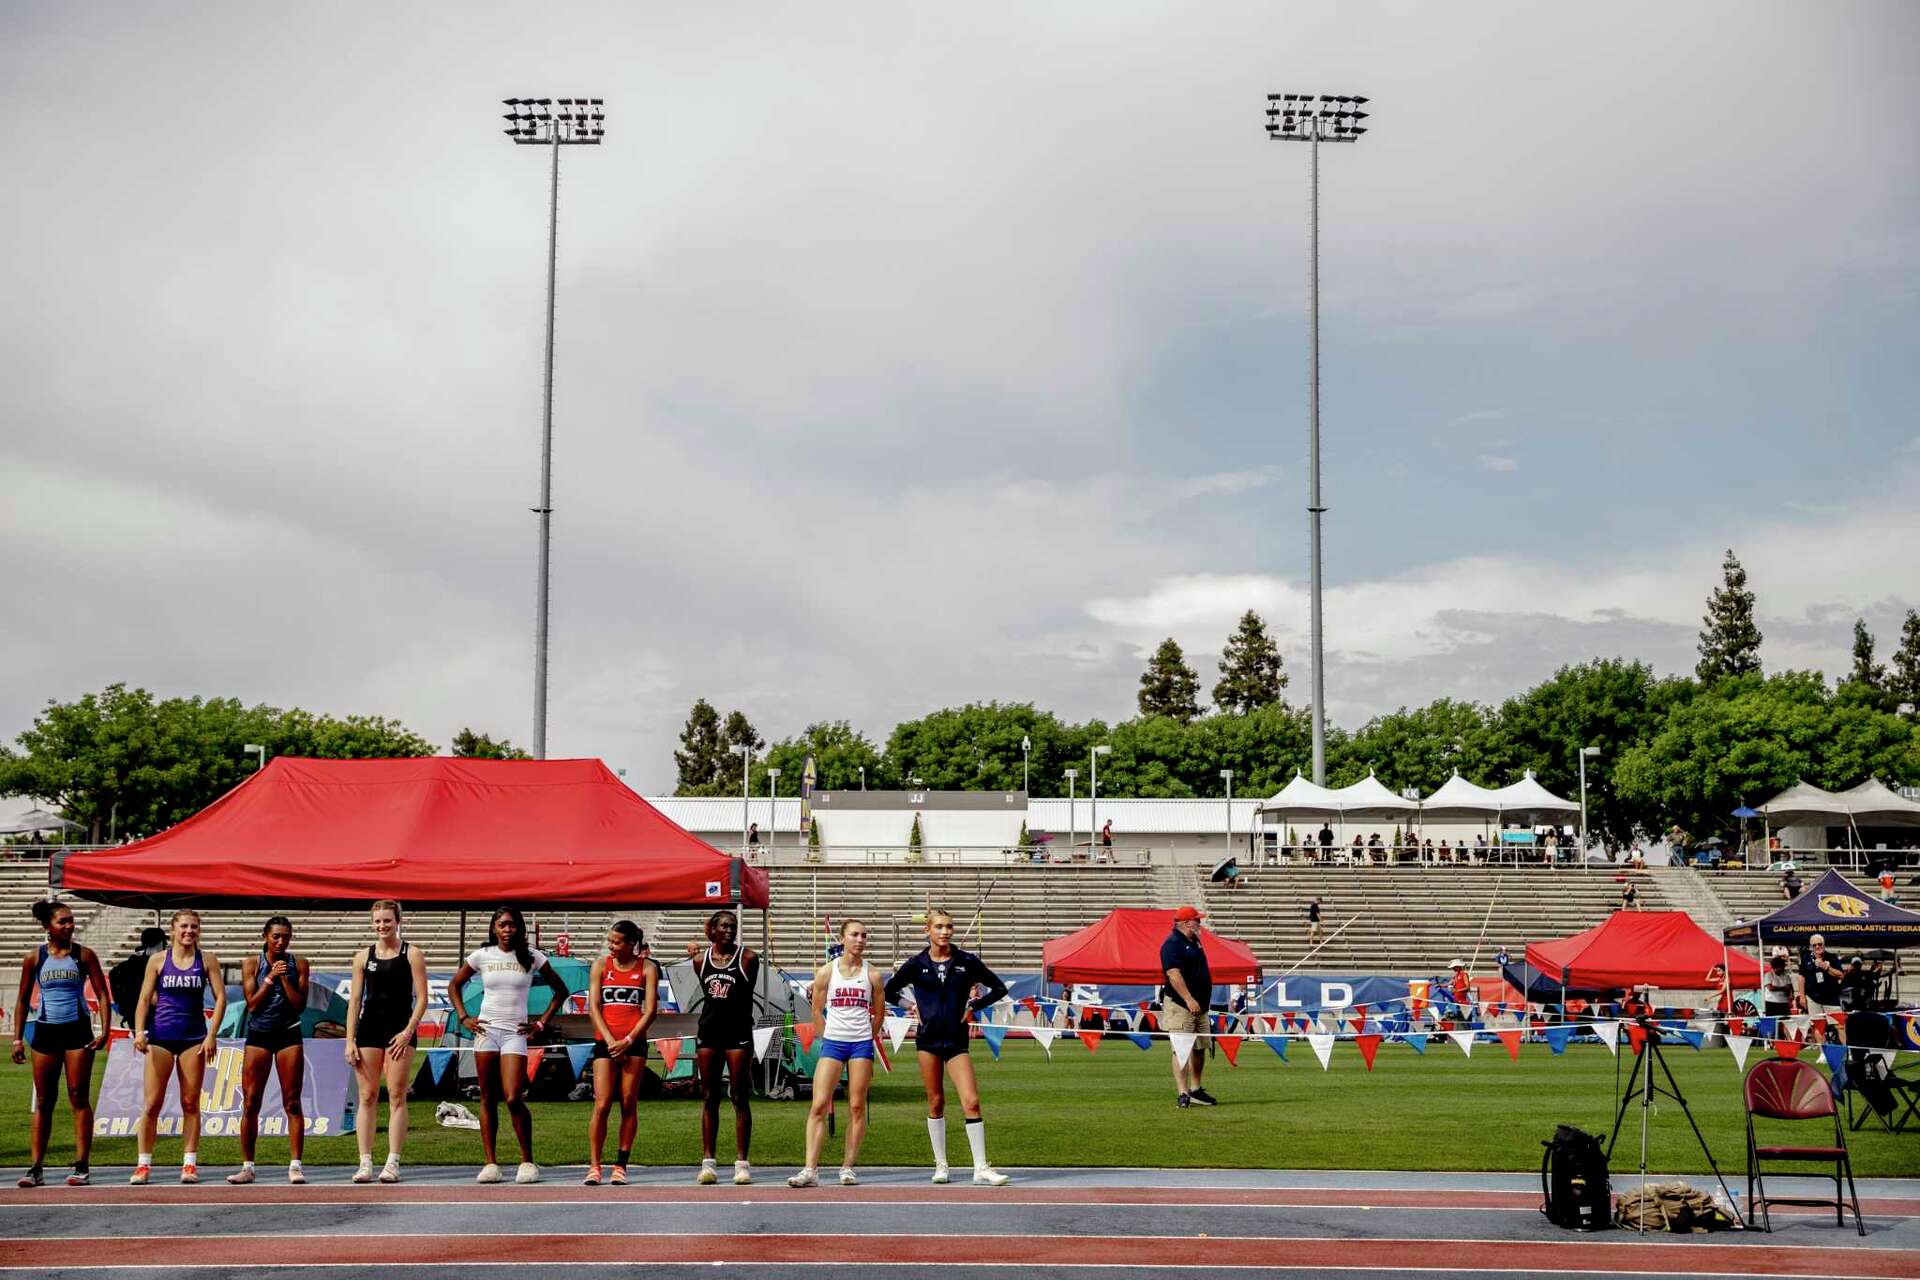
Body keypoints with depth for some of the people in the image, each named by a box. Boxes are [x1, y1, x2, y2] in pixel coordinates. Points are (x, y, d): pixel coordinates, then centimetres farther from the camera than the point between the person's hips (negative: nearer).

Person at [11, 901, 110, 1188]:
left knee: (79, 1098, -2)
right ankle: (36, 1168, 5)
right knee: (43, 1101, 3)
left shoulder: (84, 955, 1)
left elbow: (103, 995, 1)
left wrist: (104, 1032, -9)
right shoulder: (34, 958, 4)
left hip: (78, 1031, -1)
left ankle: (82, 1166, 0)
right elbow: (23, 1000, 10)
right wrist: (17, 1038, 4)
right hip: (45, 1032, 1)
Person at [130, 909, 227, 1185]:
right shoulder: (158, 960, 3)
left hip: (194, 1038, 1)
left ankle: (190, 1164, 6)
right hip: (160, 1036, 0)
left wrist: (211, 1035, -8)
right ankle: (143, 1164, 5)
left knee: (190, 1102, 2)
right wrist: (139, 1032, -11)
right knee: (152, 1103, -2)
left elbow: (220, 998, 1)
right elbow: (144, 999, 2)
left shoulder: (207, 960, 3)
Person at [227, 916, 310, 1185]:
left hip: (288, 1034, 0)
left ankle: (295, 1165, -1)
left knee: (292, 1103, -3)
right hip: (258, 1035, 0)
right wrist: (270, 977, -12)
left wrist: (284, 978, -12)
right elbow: (252, 1004, -6)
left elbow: (299, 1005, -5)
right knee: (250, 1103, 0)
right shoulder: (251, 964, 1)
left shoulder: (298, 964, 1)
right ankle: (247, 1166, 7)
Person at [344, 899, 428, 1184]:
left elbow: (421, 998, -1)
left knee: (397, 1097, -5)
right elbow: (354, 1000, 10)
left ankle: (392, 1163, -4)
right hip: (369, 1029, 3)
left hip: (400, 1030, -3)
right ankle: (365, 1163, 3)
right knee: (367, 1097, 1)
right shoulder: (363, 957, 11)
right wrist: (349, 1040, 3)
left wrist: (408, 1031, -11)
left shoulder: (412, 954, 3)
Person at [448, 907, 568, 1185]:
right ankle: (490, 1163, 5)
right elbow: (454, 986, 17)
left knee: (513, 1099, -13)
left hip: (515, 1032, -2)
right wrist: (463, 1018, 6)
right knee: (488, 1098, 2)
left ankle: (527, 1161, -1)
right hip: (486, 1030, 2)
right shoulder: (481, 956, 5)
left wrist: (542, 1023, 3)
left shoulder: (532, 957, 1)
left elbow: (560, 991, 9)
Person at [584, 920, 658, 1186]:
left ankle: (621, 1165, 6)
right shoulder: (600, 965, 8)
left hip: (634, 1042, 0)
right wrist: (610, 1041, -9)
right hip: (605, 1042, 0)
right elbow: (593, 1007, 3)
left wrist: (628, 1041, -10)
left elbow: (651, 1010, 0)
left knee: (629, 1104, 1)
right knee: (602, 1104, -8)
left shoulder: (647, 968, 4)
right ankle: (594, 1166, -4)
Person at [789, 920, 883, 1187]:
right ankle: (810, 1170, -11)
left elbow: (878, 1014, 12)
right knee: (819, 1105, -9)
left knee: (857, 1107, 2)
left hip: (862, 1044, 1)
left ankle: (848, 1167, 10)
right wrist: (829, 1037, 10)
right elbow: (817, 1010, 9)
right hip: (832, 1043, -1)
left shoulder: (871, 975, 3)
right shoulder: (826, 972, 1)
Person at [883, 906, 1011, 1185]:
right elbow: (888, 991, 15)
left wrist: (973, 1006, -1)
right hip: (927, 1039, 1)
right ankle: (940, 1165, 17)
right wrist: (910, 1006, 2)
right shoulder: (916, 965, 2)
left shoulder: (967, 962, 1)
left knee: (971, 1102, -10)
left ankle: (981, 1169, -8)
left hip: (956, 1040, -1)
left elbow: (999, 988, 8)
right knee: (936, 1102, 5)